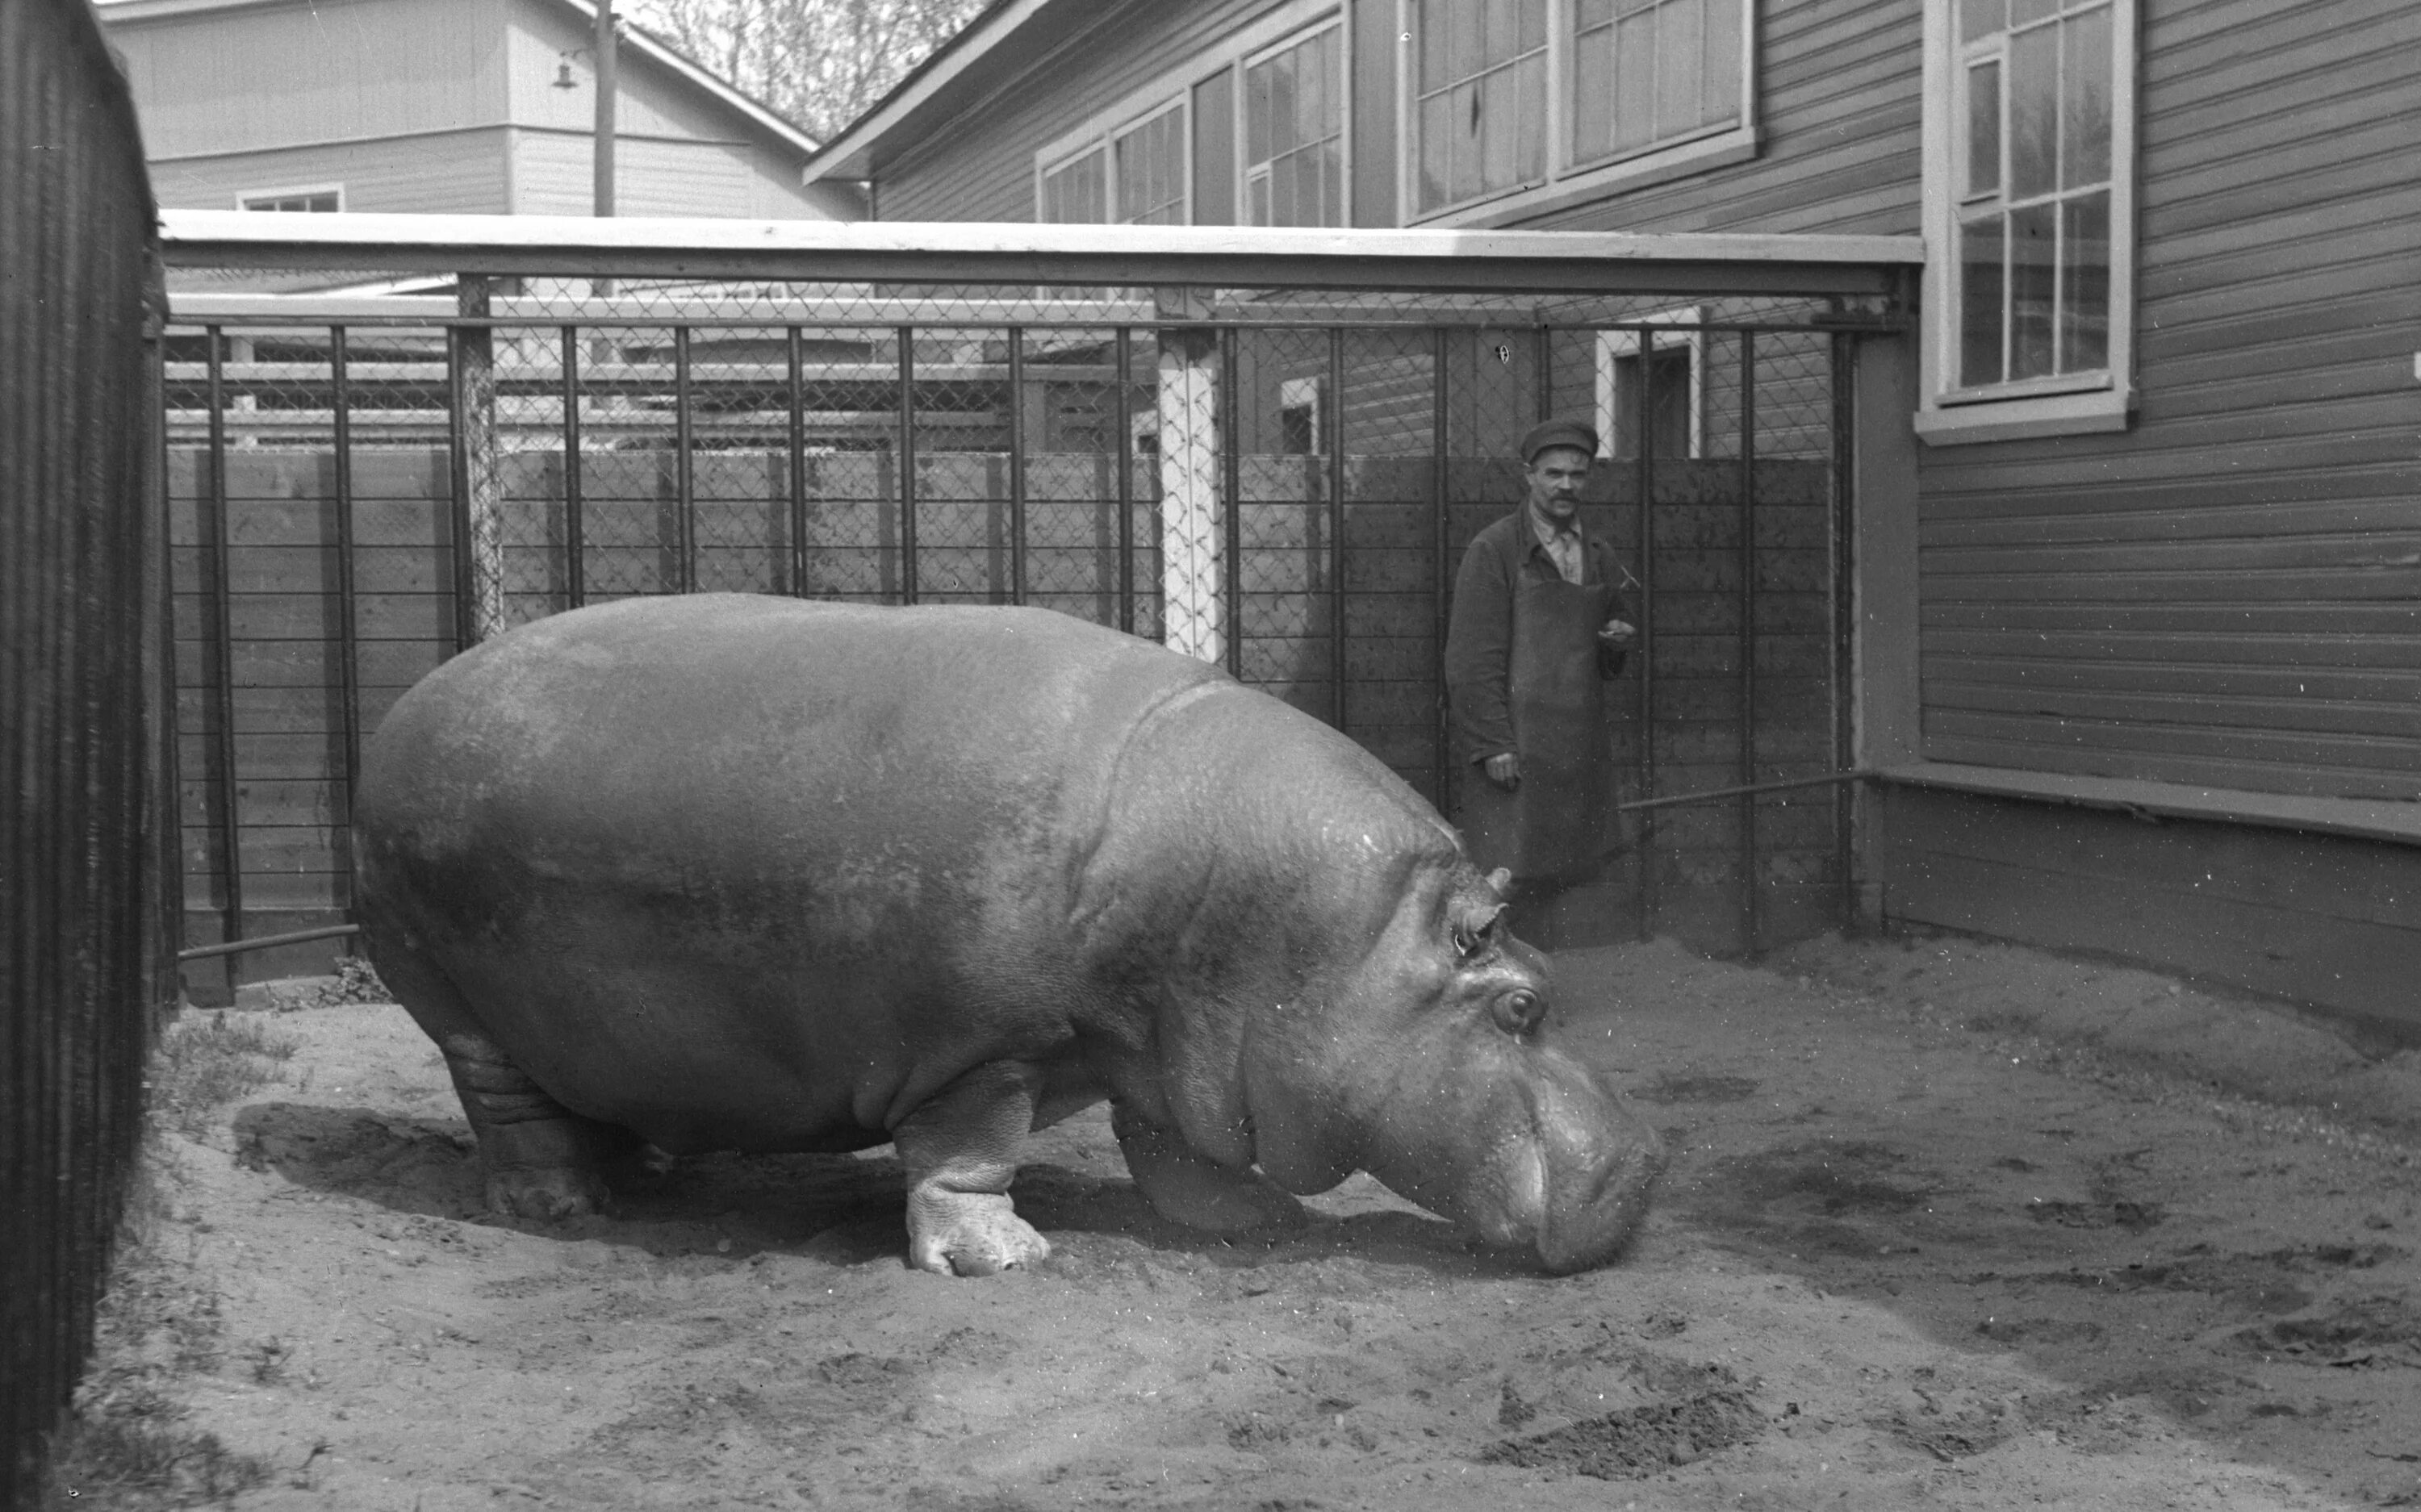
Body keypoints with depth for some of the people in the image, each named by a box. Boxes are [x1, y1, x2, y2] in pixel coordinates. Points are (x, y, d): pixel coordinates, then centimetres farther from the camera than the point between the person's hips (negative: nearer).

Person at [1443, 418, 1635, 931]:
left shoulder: (1599, 557, 16)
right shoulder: (1493, 551, -4)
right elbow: (1473, 658, -9)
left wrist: (1620, 640, 4)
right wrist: (1493, 745, -16)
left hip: (1580, 748, 6)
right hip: (1513, 748, -6)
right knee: (1508, 882, -8)